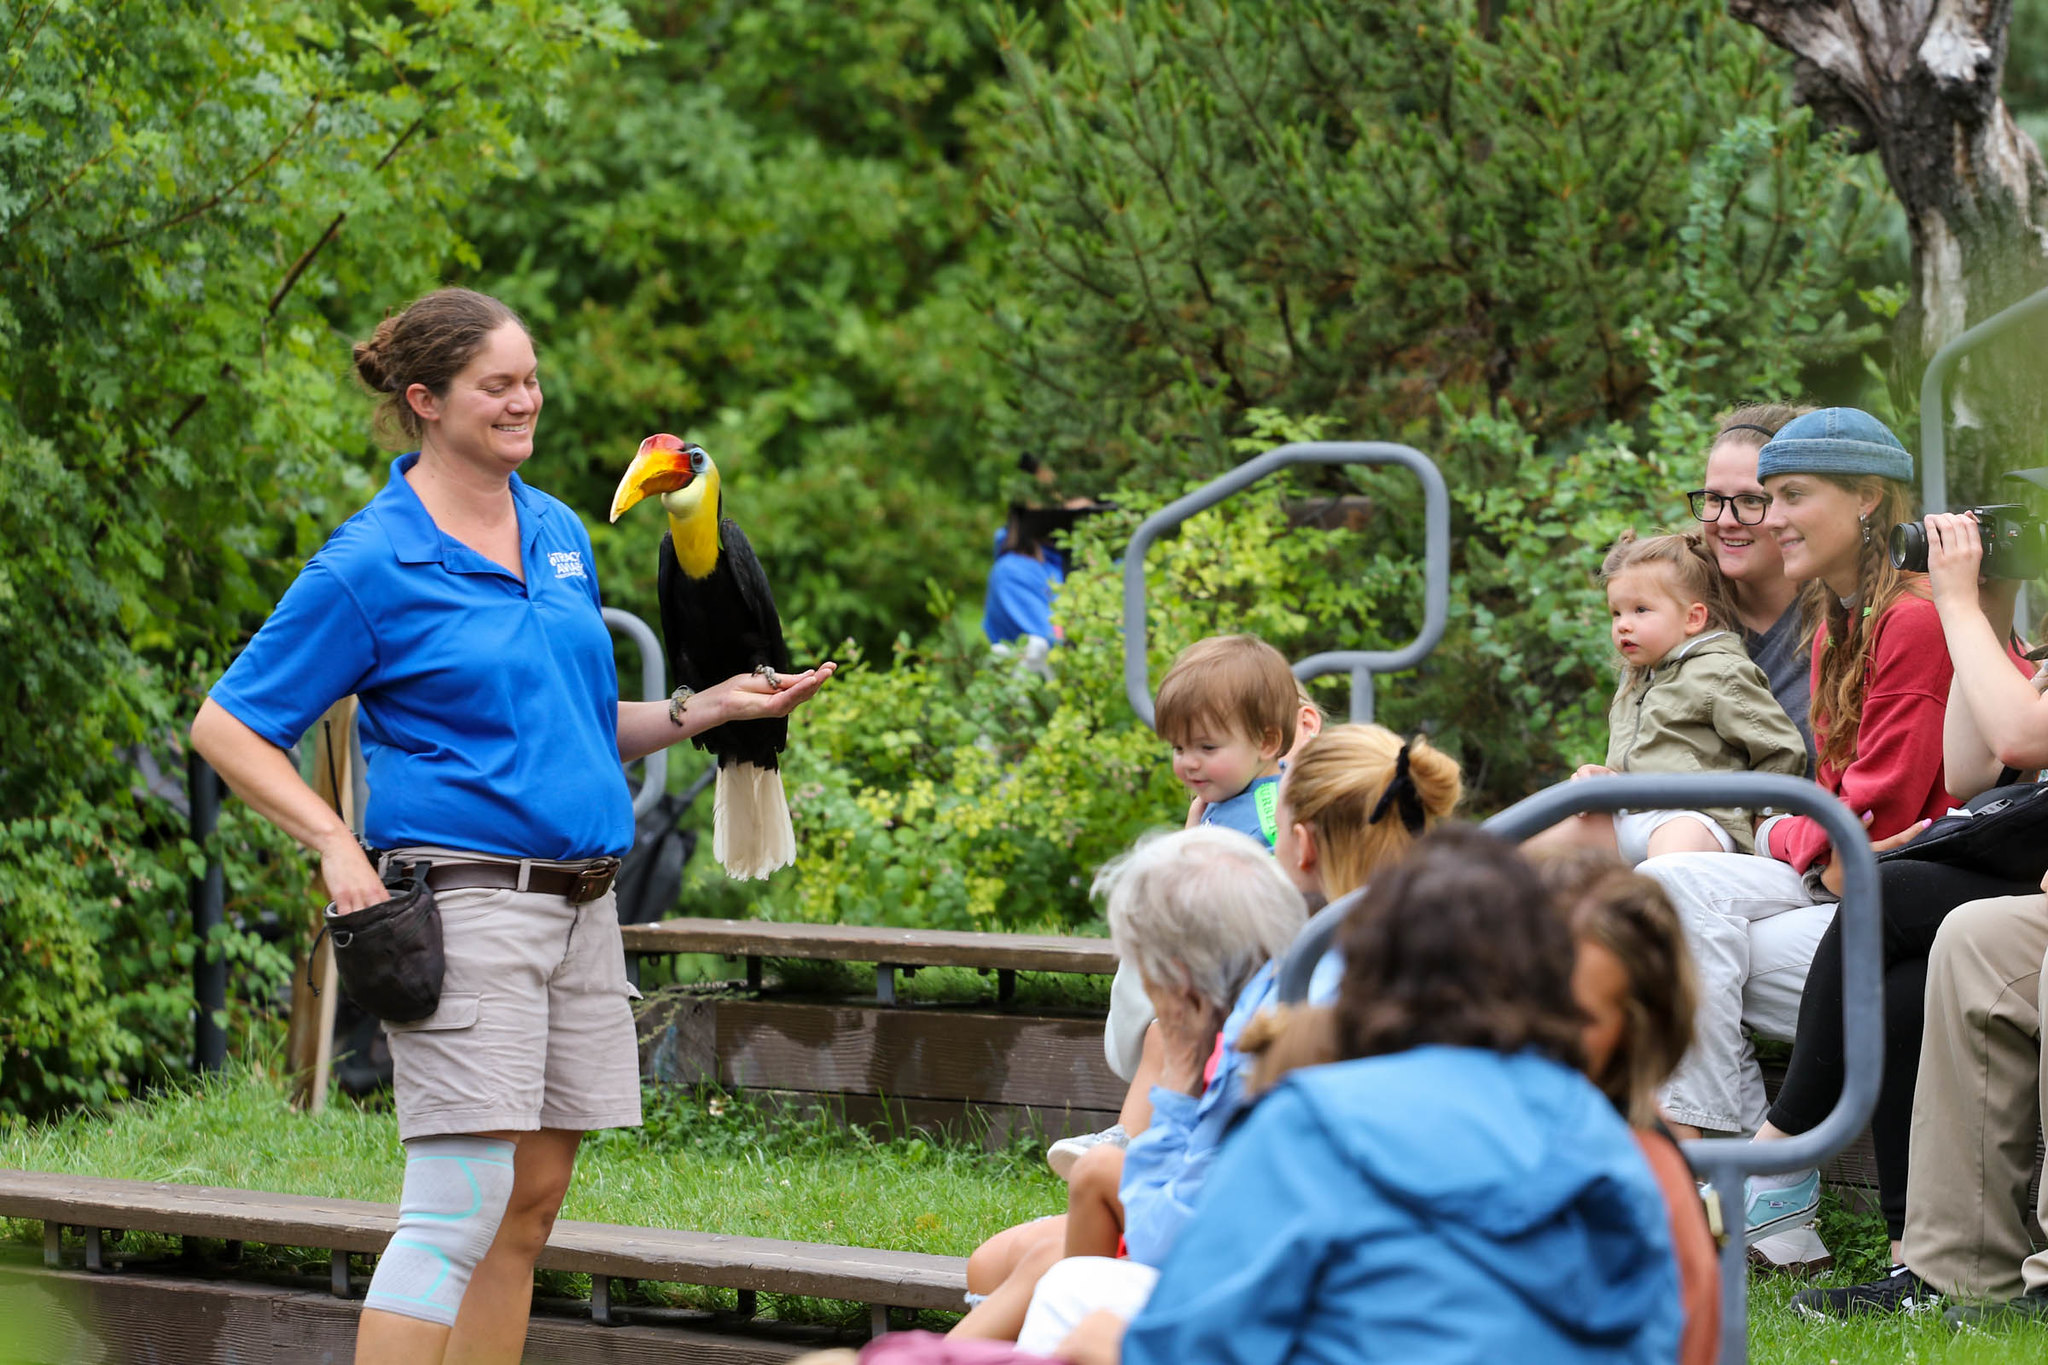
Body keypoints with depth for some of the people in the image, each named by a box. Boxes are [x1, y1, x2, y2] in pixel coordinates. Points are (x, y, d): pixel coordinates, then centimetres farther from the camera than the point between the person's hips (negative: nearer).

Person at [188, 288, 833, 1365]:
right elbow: (226, 726, -4)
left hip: (581, 902, 7)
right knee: (457, 1212, -13)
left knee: (530, 1208, 8)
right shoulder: (372, 563, -7)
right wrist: (338, 847, -15)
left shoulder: (559, 532, 15)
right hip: (466, 901, -7)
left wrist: (710, 709, 11)